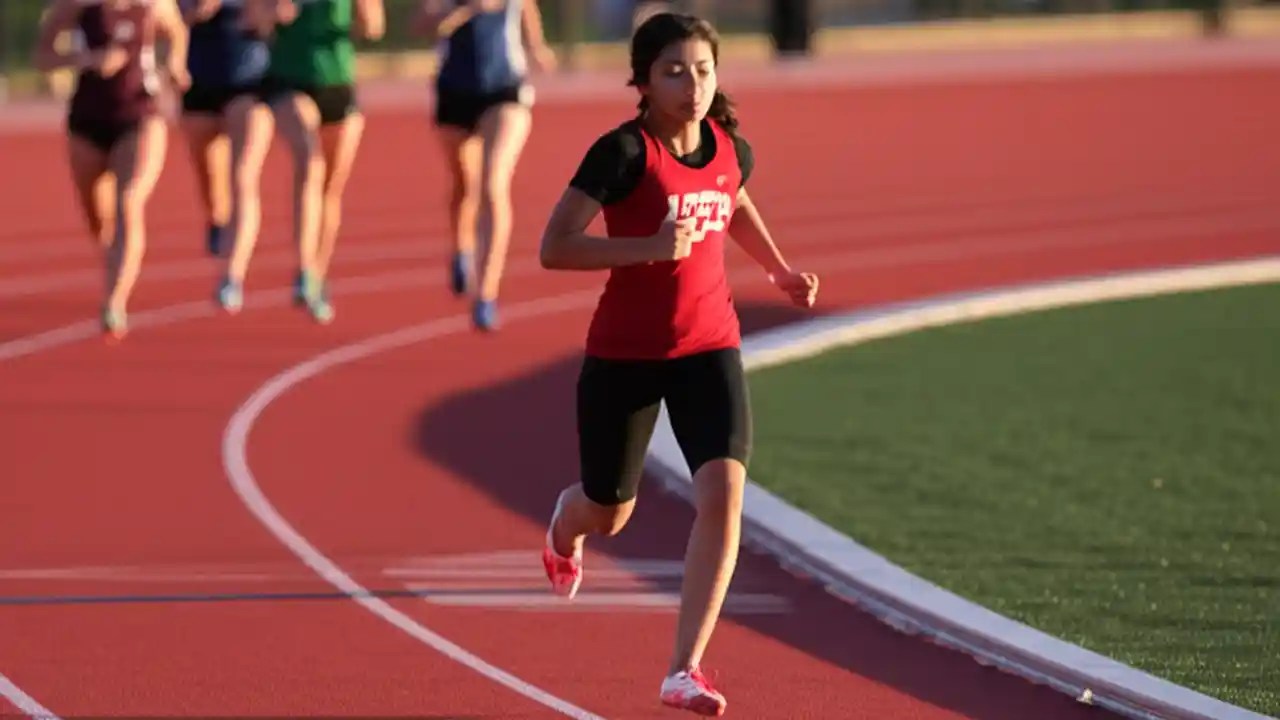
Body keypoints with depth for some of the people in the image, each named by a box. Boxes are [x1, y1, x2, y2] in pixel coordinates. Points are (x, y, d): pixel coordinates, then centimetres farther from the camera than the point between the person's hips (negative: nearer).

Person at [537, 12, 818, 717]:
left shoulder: (731, 148, 0)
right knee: (609, 511, 15)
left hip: (708, 348, 3)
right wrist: (647, 247, -32)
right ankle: (564, 530, 57)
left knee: (723, 494, -19)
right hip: (624, 354, -3)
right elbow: (553, 248, -23)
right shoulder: (623, 152, -18)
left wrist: (780, 270, 15)